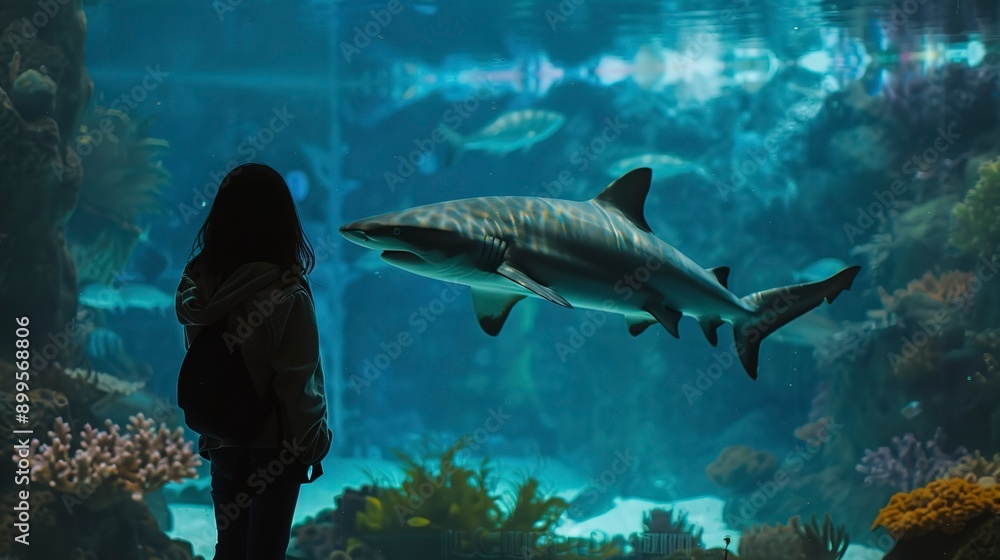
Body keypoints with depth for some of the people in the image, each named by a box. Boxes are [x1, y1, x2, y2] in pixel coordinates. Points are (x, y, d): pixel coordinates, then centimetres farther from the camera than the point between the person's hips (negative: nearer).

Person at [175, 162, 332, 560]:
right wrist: (311, 441, -7)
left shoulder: (197, 282, -5)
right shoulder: (286, 291, -19)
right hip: (275, 439, -4)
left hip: (220, 436, 4)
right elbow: (298, 378, -18)